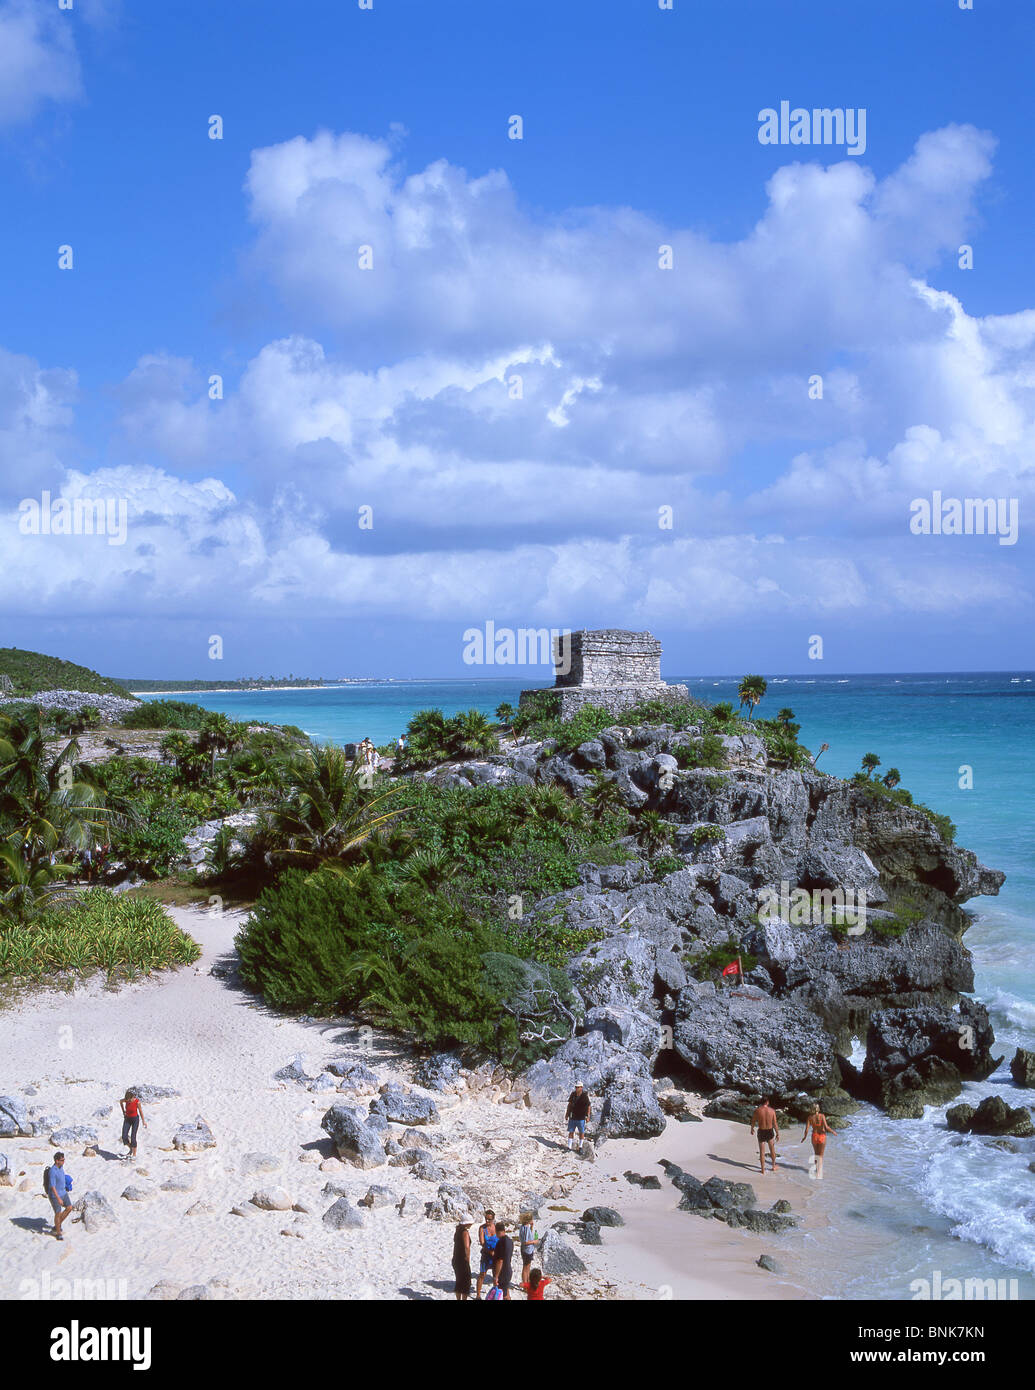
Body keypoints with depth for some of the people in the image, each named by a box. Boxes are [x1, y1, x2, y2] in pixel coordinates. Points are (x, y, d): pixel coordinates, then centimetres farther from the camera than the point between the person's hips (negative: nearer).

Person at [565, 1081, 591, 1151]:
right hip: (572, 1117, 3)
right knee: (571, 1132, 5)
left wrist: (588, 1116, -11)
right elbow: (570, 1104, 9)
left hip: (581, 1118, -3)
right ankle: (569, 1147, 14)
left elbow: (589, 1106, -5)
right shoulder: (573, 1094, -3)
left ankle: (580, 1147, 23)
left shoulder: (585, 1096, -14)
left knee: (581, 1133, 9)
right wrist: (567, 1114, 10)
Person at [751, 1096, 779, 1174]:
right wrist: (777, 1133, 5)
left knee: (762, 1151, 8)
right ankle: (774, 1166, 35)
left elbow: (753, 1121, 0)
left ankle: (763, 1169, 13)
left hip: (761, 1132, -1)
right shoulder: (772, 1110, -11)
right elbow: (775, 1123, -7)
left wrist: (752, 1129, 20)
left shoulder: (757, 1110, -12)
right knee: (772, 1149, 23)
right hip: (770, 1131, 1)